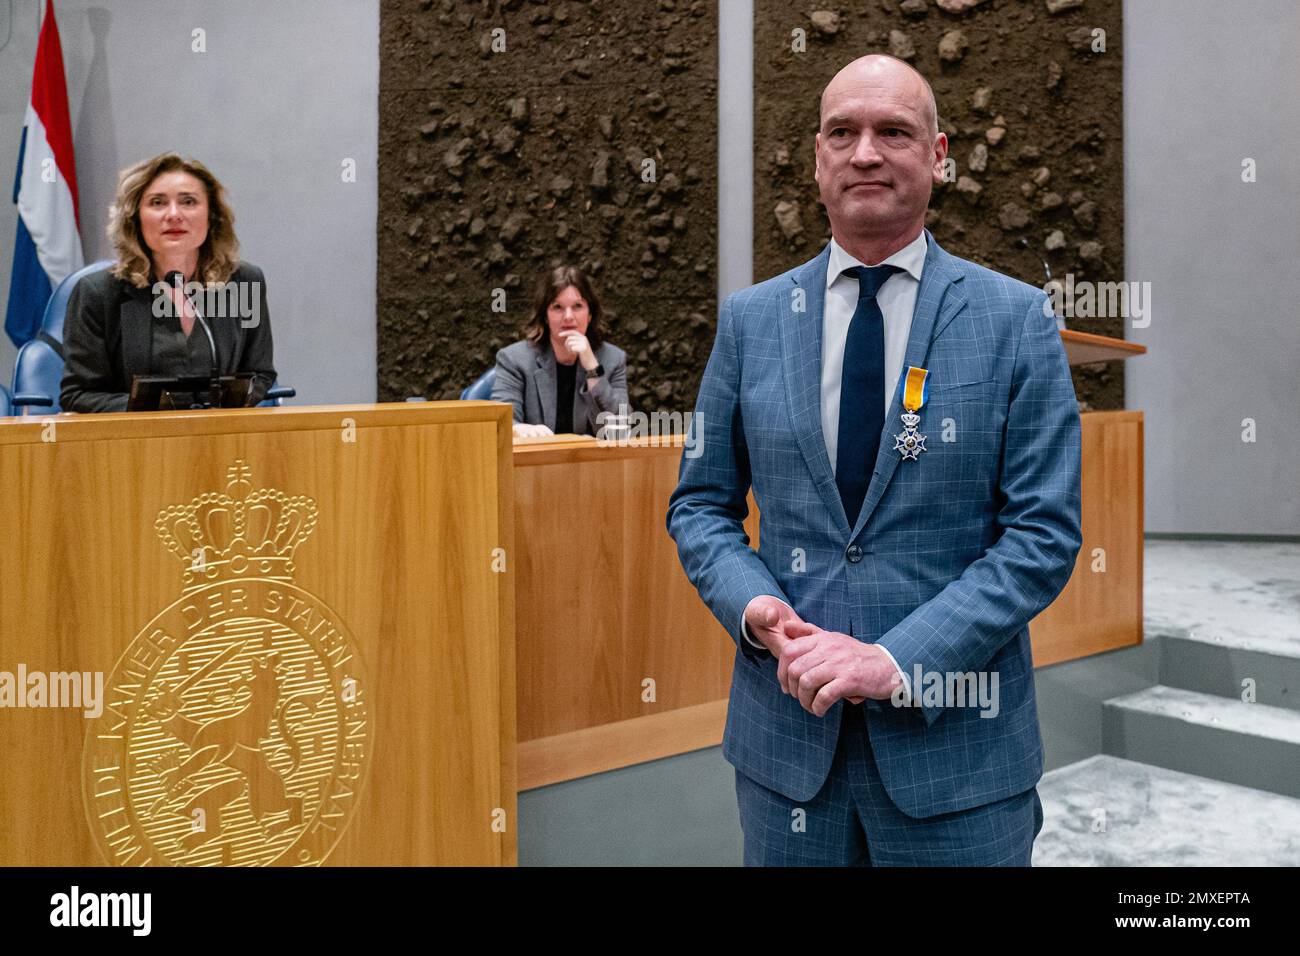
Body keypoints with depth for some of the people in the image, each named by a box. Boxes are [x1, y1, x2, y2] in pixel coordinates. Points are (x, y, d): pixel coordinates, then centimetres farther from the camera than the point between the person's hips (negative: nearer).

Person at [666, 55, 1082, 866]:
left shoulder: (1016, 321, -3)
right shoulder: (749, 320, 4)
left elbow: (1046, 533, -7)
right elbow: (701, 503, 9)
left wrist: (899, 660, -16)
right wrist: (754, 605, -11)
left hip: (957, 744, -2)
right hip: (786, 734, 2)